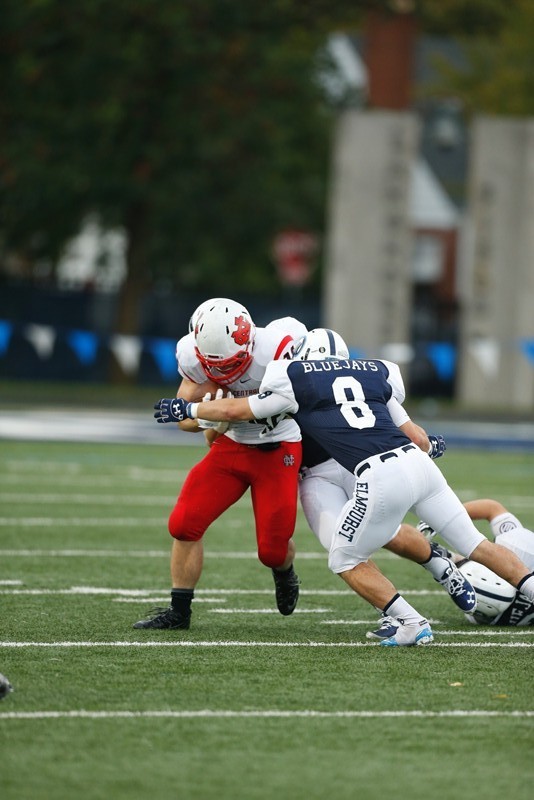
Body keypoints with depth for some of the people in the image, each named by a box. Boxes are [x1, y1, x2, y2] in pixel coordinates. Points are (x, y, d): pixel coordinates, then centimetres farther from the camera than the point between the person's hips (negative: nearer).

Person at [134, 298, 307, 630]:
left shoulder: (275, 349, -30)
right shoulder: (194, 357, -15)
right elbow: (184, 418, -5)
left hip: (278, 450, -3)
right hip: (231, 445, 4)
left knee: (273, 550, -2)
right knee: (184, 524, -8)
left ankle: (284, 573, 36)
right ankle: (179, 611, 6)